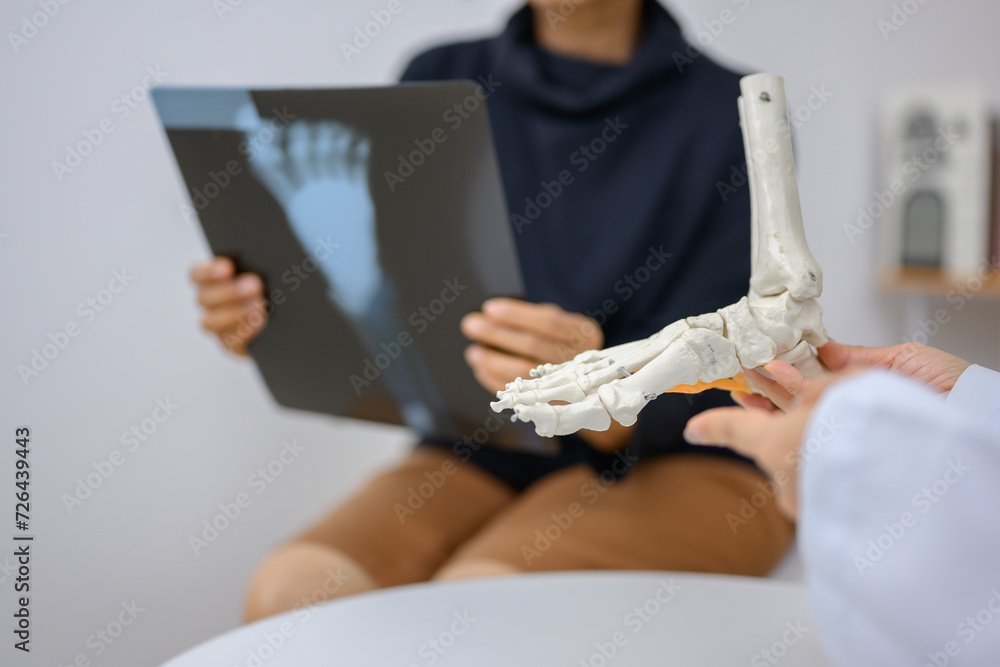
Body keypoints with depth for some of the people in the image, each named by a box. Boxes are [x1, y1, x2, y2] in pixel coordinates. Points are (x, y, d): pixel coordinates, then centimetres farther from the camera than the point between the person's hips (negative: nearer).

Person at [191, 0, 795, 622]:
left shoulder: (731, 115, -7)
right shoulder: (438, 82, 5)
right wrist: (282, 323, -13)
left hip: (682, 469, -3)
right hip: (483, 459, 4)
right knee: (290, 590, -23)